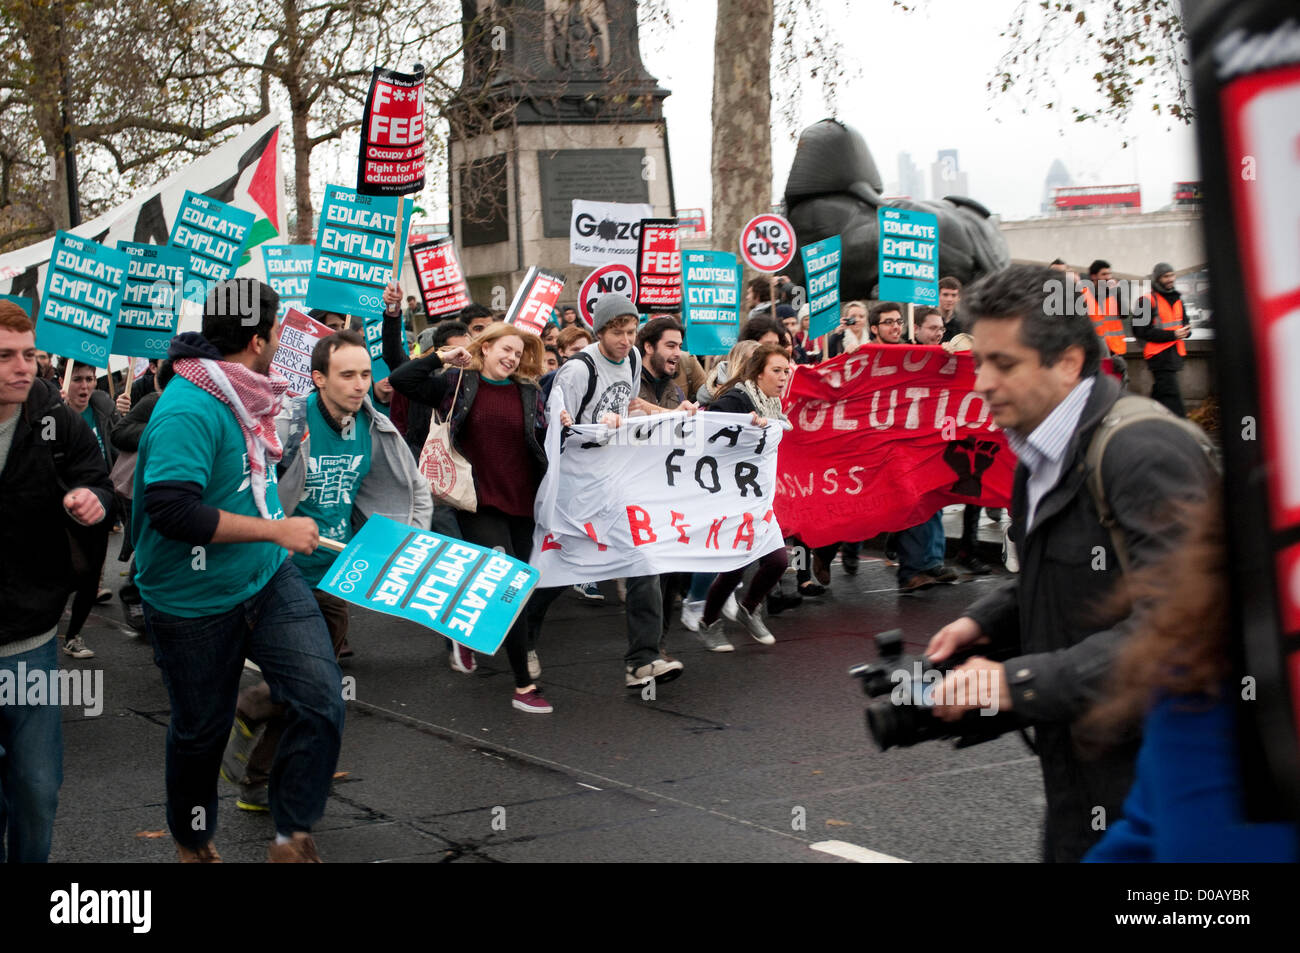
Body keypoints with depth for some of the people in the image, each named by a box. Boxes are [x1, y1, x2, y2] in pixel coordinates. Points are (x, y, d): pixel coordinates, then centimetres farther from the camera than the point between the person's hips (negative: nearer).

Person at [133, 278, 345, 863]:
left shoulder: (244, 395, 2)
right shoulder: (188, 409, -25)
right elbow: (171, 511, -33)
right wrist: (276, 529, -27)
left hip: (269, 578, 7)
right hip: (197, 605, -6)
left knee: (322, 699, -10)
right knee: (202, 728, 13)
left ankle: (292, 836, 7)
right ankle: (193, 841, 40)